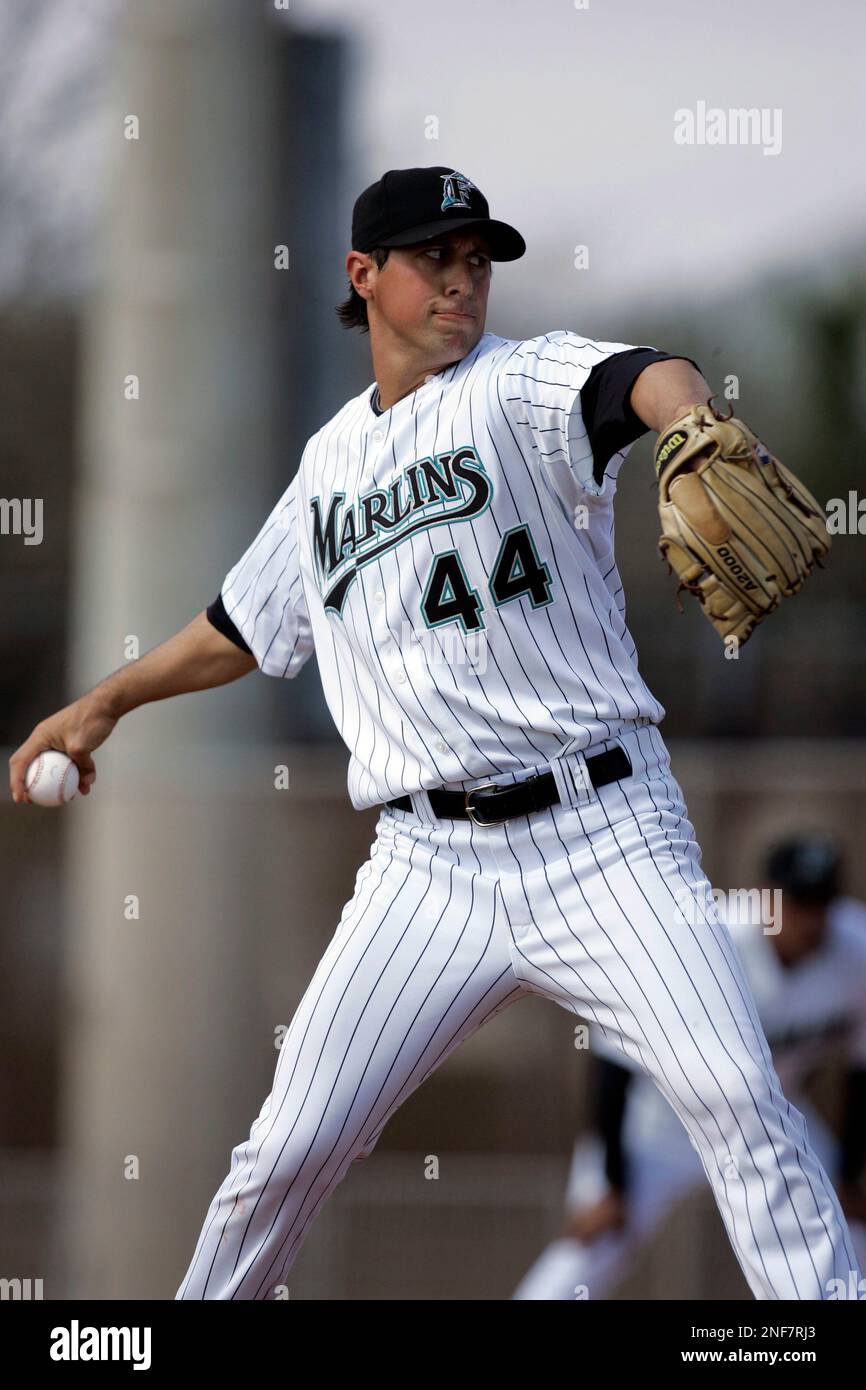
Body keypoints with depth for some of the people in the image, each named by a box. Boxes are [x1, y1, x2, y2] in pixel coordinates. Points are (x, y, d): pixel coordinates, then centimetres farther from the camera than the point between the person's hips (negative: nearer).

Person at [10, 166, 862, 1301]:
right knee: (295, 1144, 0)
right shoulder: (331, 462, 15)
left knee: (736, 1097, -19)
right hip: (430, 858, 4)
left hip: (602, 833, -4)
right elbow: (246, 624, 32)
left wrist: (696, 426, -50)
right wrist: (108, 702, 39)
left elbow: (643, 380, -27)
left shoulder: (524, 383, -2)